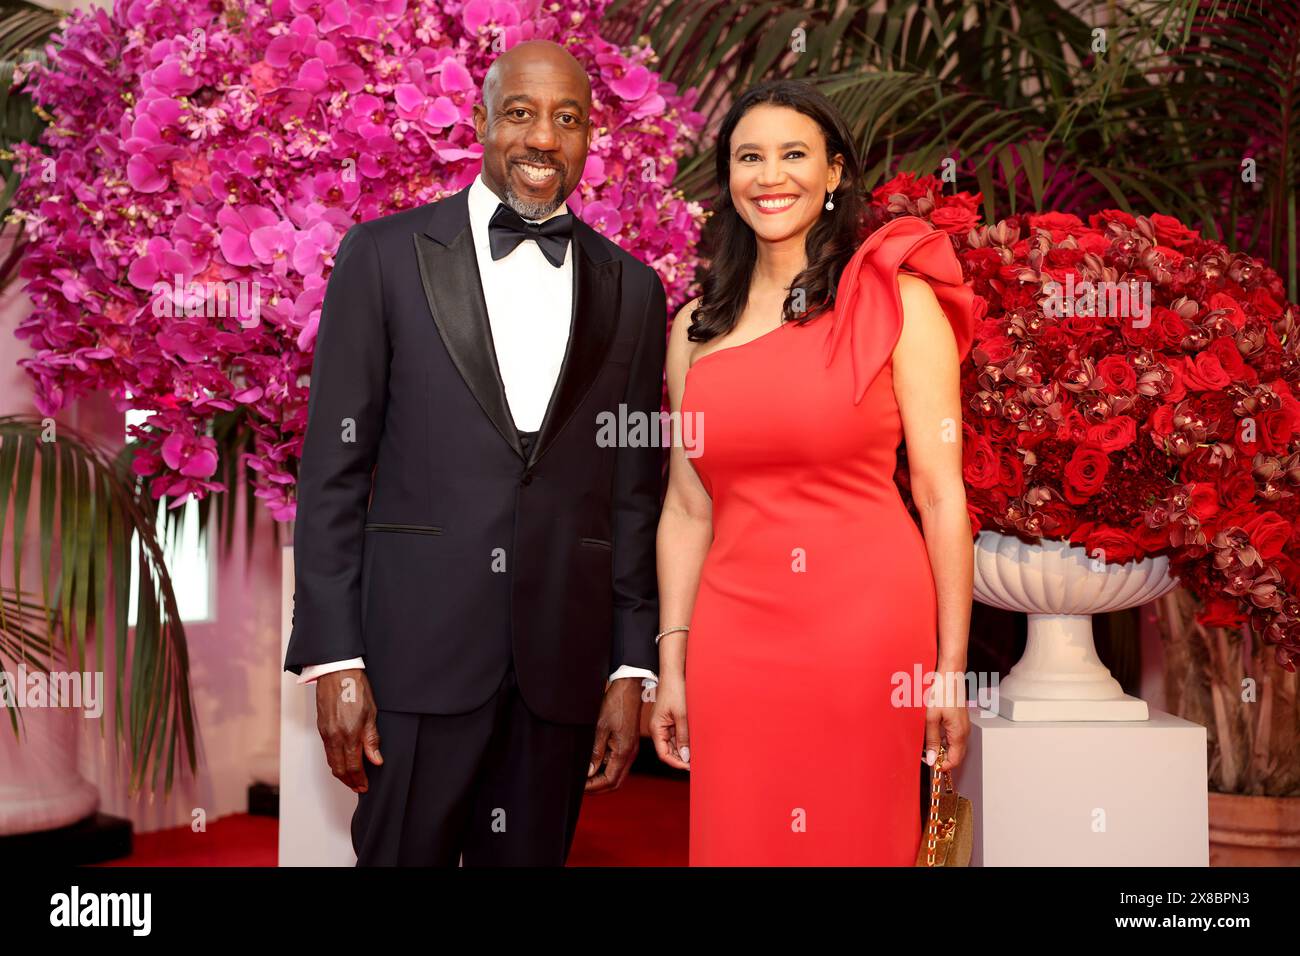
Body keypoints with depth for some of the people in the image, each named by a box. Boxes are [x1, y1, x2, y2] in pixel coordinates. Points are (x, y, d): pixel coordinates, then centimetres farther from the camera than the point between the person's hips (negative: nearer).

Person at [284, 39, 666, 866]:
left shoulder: (633, 289, 9)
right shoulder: (385, 255, 2)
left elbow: (634, 493, 9)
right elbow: (333, 467, -1)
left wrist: (632, 669, 5)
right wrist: (333, 659, -7)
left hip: (562, 663, 2)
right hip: (417, 644, -2)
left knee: (528, 856, 11)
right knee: (401, 853, 5)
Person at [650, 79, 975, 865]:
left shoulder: (897, 300, -2)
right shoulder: (696, 329, 9)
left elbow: (941, 494, -4)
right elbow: (687, 510, 11)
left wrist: (950, 668, -6)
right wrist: (671, 663, 8)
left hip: (866, 621, -3)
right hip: (734, 630, 3)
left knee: (858, 841, 7)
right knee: (738, 840, 10)